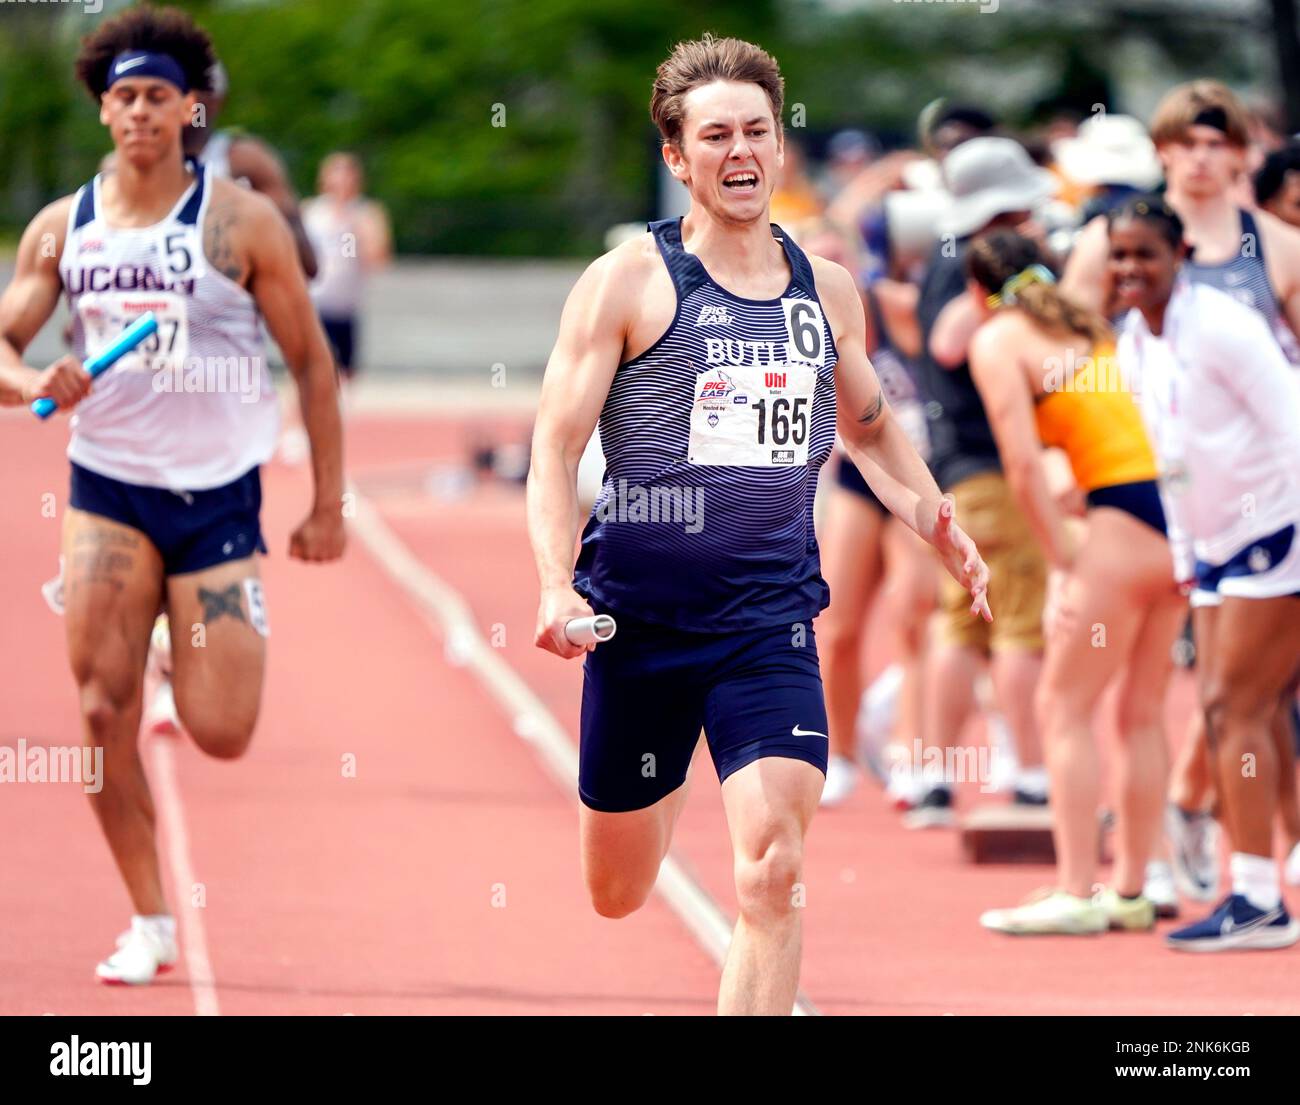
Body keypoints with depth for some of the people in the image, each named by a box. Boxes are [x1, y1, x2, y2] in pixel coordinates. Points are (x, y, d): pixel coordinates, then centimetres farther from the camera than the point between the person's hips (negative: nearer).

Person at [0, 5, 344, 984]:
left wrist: (330, 507, -3)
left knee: (220, 736, -5)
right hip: (110, 490, 2)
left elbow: (312, 361, -1)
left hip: (219, 493, -2)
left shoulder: (241, 223, -6)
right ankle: (151, 922, 2)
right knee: (101, 710, -11)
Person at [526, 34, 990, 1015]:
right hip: (639, 615, -2)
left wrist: (935, 520, 7)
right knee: (615, 897, 12)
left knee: (774, 870, -18)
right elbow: (556, 447, -5)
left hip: (771, 618, 2)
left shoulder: (828, 290, 8)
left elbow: (869, 426, 25)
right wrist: (556, 584, -20)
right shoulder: (628, 283, -5)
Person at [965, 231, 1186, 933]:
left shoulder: (999, 339, 3)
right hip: (1182, 511, 7)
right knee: (1142, 713, 13)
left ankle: (1075, 894, -3)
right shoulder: (1090, 327, 24)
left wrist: (1064, 561, -4)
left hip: (1129, 519, -7)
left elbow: (1024, 463, -8)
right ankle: (1131, 889, 17)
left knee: (1064, 709, 1)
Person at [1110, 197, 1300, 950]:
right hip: (1216, 545, 8)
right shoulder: (1132, 344, 8)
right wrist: (1184, 558, 17)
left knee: (1235, 707, -11)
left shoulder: (1221, 327, -16)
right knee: (1227, 715, 7)